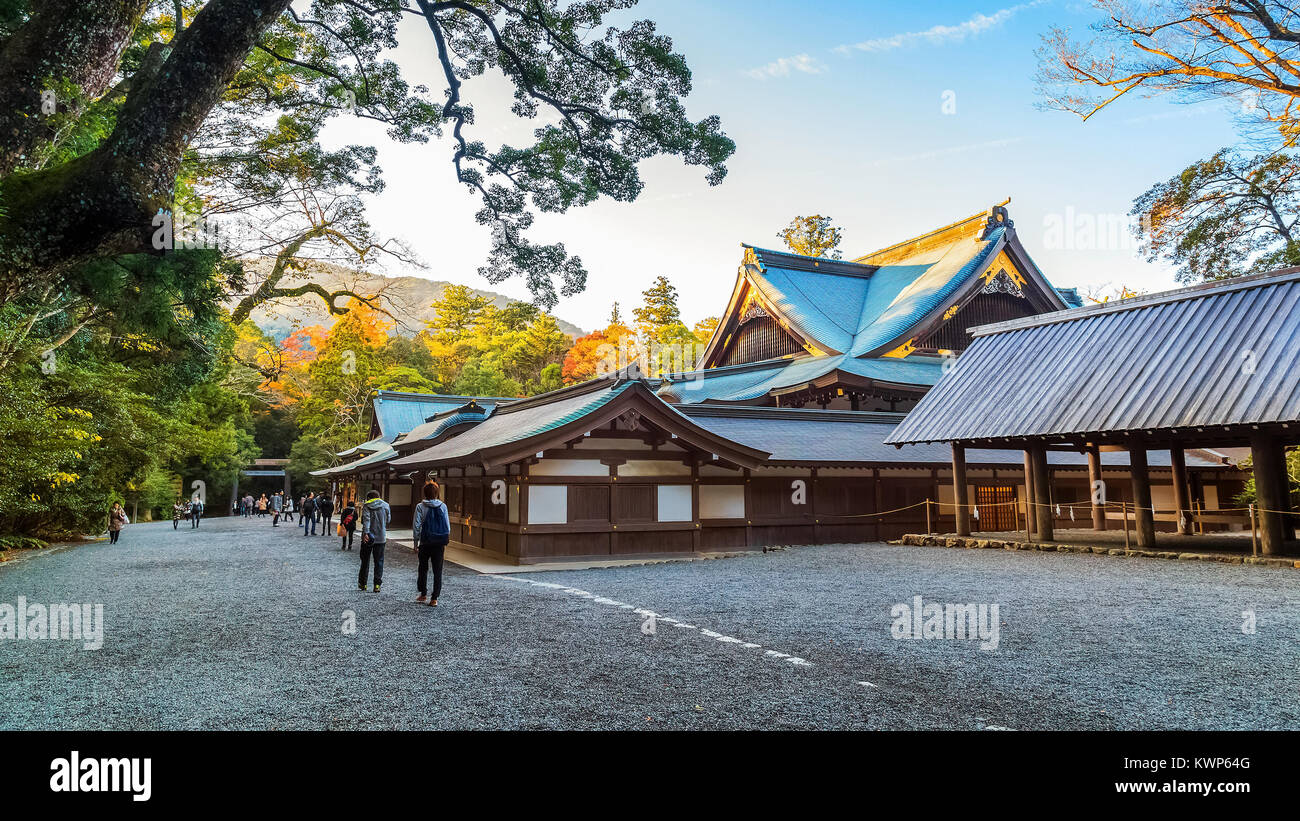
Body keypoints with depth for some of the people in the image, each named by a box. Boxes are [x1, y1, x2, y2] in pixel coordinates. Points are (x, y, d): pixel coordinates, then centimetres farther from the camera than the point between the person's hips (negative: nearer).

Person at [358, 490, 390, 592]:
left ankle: (362, 584, 19)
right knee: (379, 561, 6)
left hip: (368, 538, -2)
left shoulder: (367, 506, -3)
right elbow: (388, 520, 12)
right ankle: (377, 585, 1)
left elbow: (366, 519, -18)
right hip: (381, 538, 2)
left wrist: (366, 533, -27)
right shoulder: (386, 505, 6)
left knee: (365, 561, 11)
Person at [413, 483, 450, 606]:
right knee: (438, 571, 4)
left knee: (423, 569, 17)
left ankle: (423, 594, 26)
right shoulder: (443, 506, 0)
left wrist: (416, 542, 3)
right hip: (439, 543, 1)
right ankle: (434, 598, 3)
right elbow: (447, 526, 3)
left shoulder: (420, 507, -5)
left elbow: (417, 526, -6)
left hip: (425, 542, -1)